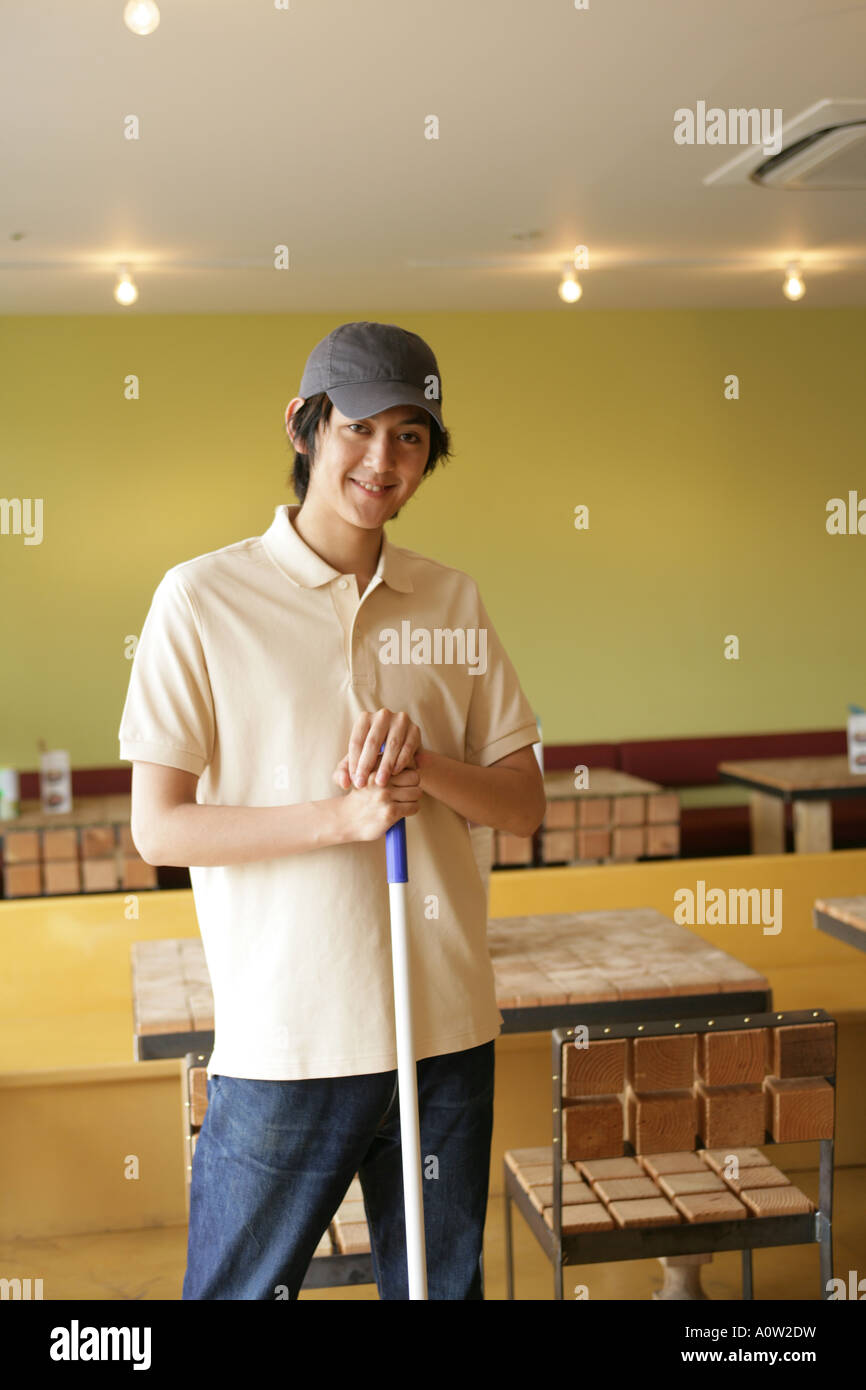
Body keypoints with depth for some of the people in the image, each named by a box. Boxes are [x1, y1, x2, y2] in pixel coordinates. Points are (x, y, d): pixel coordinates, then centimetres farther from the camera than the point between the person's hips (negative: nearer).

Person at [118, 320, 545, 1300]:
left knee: (444, 1281, 17)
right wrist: (344, 816, -20)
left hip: (448, 1029, 4)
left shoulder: (450, 600, 6)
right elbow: (158, 827, -8)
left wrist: (423, 764, -14)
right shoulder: (203, 597, -6)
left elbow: (524, 805, 7)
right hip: (283, 1043, -4)